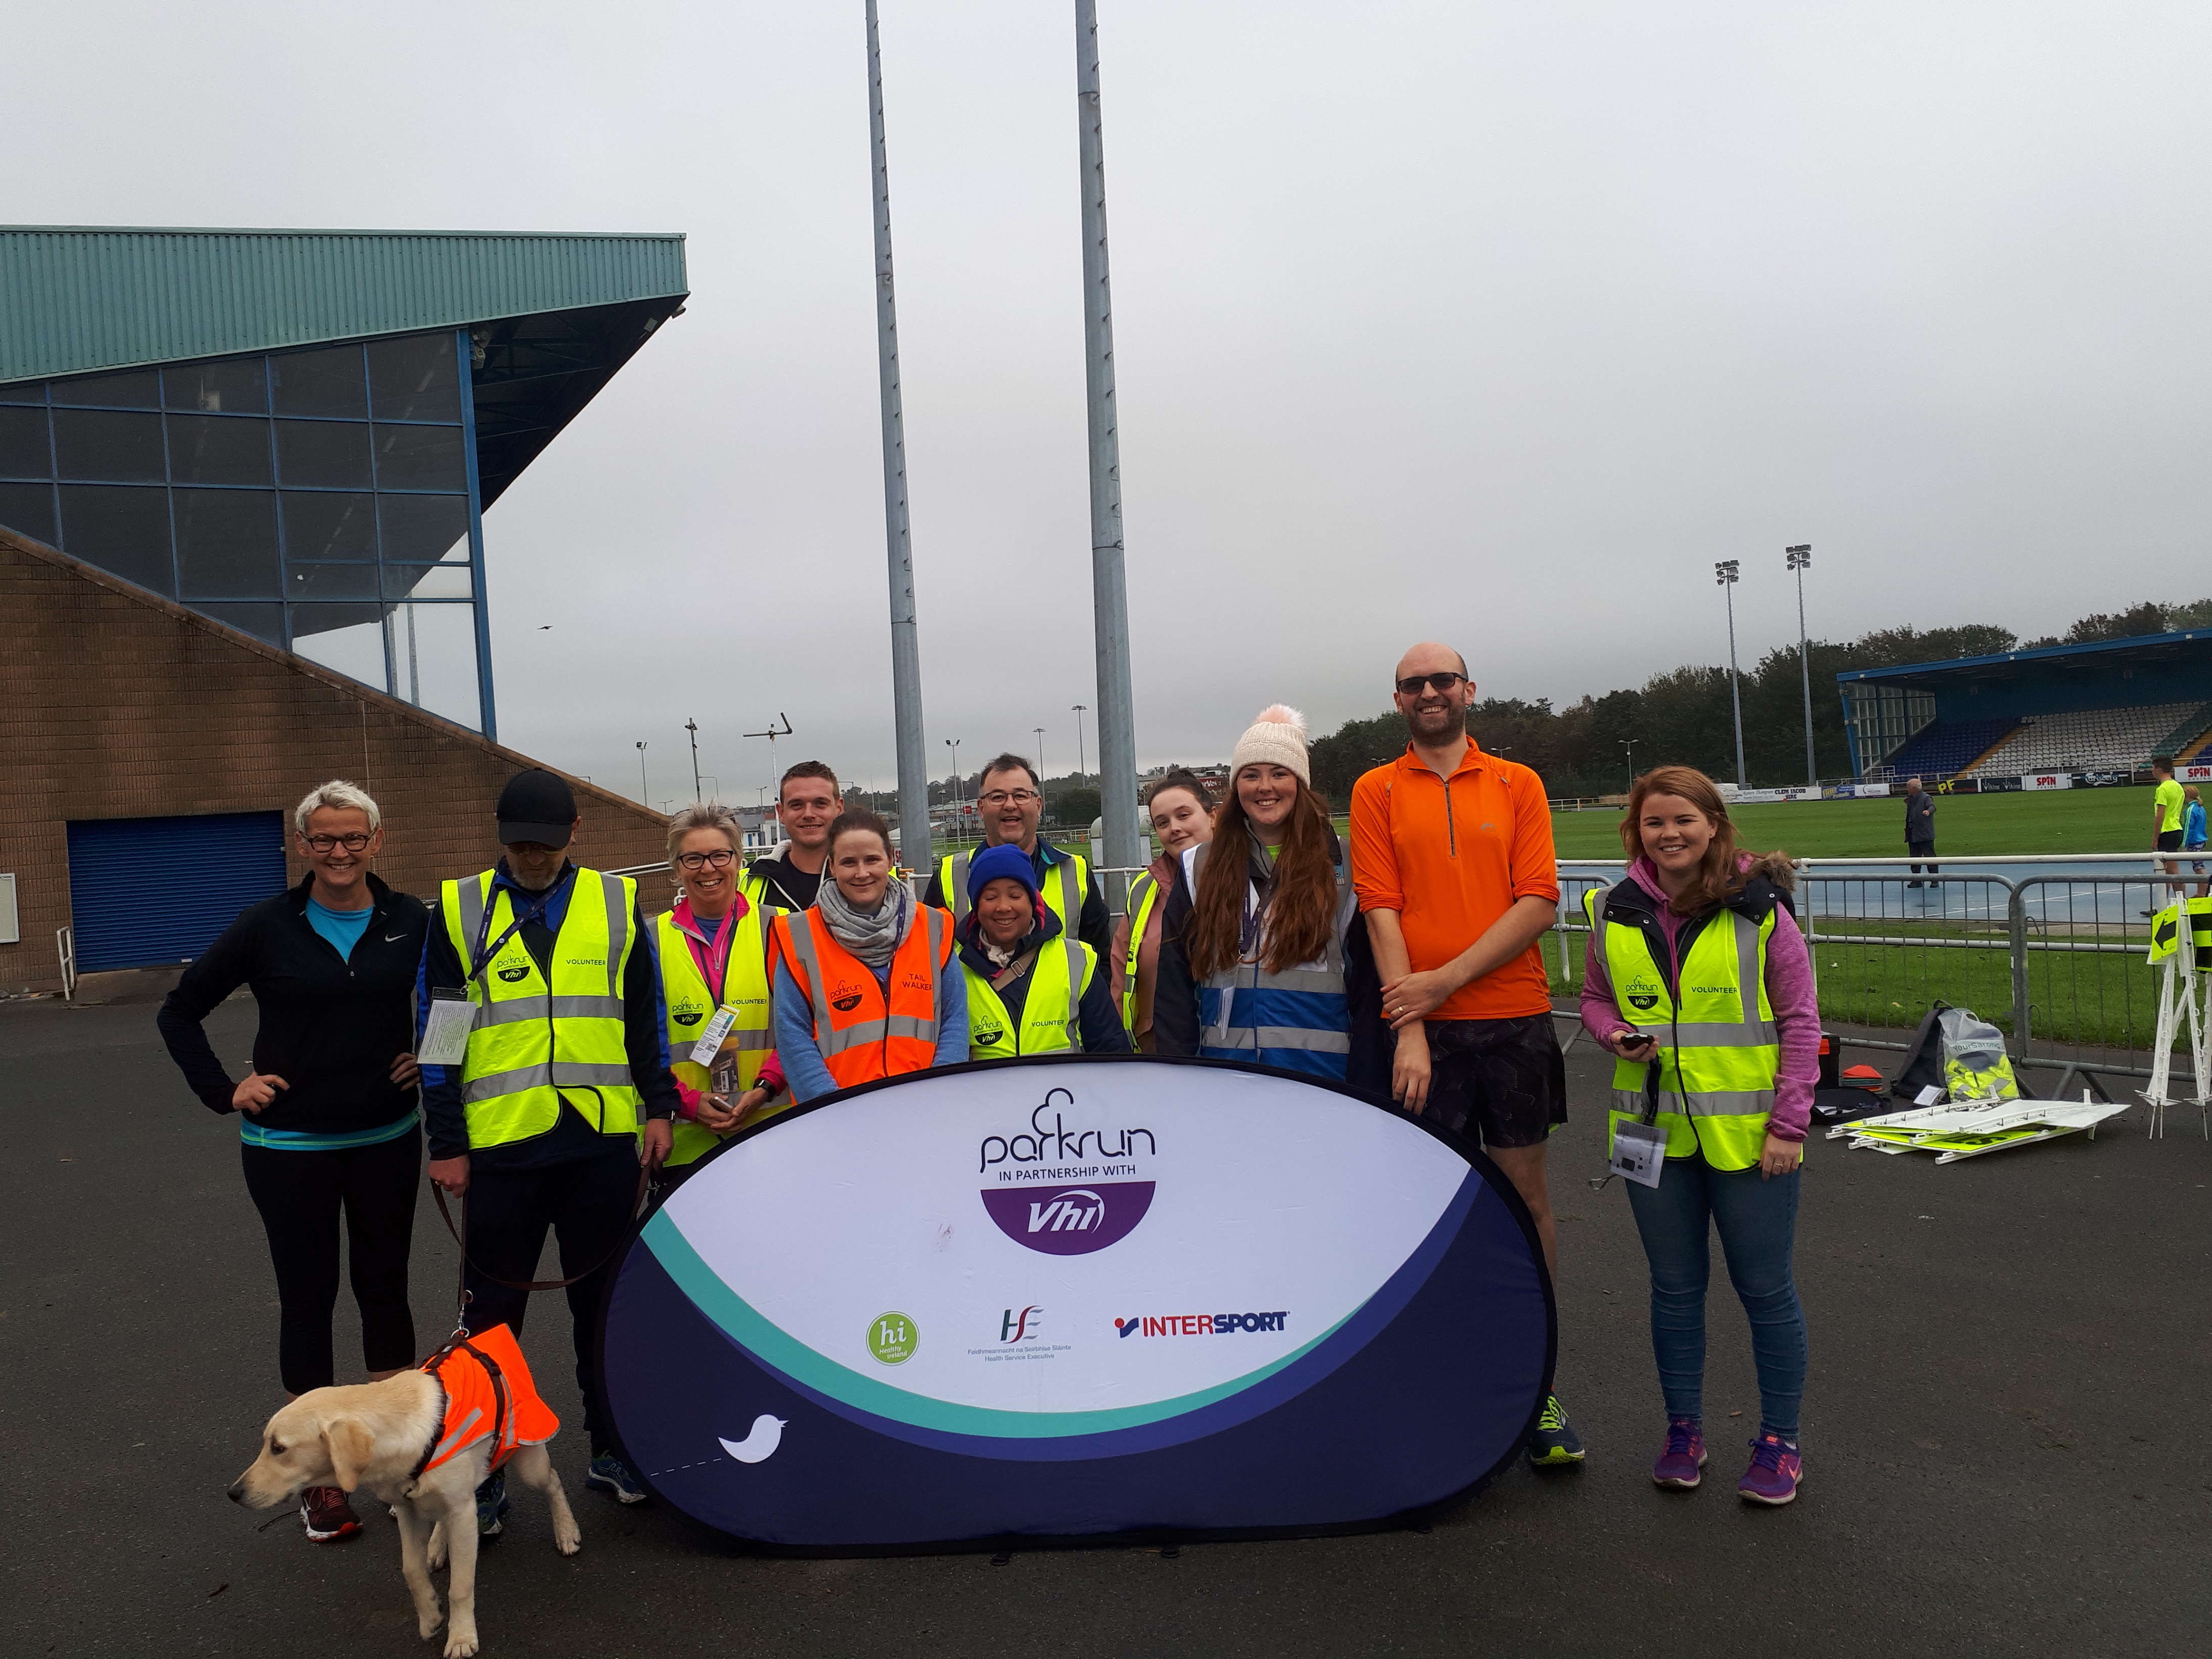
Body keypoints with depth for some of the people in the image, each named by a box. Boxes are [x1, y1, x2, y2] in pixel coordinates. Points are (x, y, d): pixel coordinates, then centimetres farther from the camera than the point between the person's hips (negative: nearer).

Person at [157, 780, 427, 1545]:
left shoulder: (411, 922, -5)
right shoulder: (267, 927, -7)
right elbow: (179, 1012, 3)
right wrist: (224, 1091, -4)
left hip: (386, 1142, 1)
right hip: (289, 1149, -1)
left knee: (384, 1289, 11)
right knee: (308, 1299, 7)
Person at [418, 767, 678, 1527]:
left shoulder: (616, 902, 5)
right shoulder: (459, 909, 2)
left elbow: (646, 1013, 10)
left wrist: (659, 1107, 4)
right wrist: (446, 1143, -1)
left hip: (604, 1139, 1)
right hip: (501, 1144, -1)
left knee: (604, 1300, 13)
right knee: (493, 1312, 8)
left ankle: (610, 1448, 28)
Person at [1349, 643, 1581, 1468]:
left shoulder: (1517, 785, 8)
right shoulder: (1376, 791, 7)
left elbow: (1539, 904, -2)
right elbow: (1382, 912, -1)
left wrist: (1444, 980, -12)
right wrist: (1408, 1025, -11)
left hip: (1514, 1018, 1)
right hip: (1422, 1027, 0)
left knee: (1525, 1196, 5)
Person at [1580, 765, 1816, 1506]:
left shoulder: (1759, 910, -5)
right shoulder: (1613, 914, 3)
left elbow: (1799, 1020, -2)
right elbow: (1594, 999, 16)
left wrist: (1789, 1121, -8)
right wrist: (1617, 1035, -7)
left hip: (1747, 1132, -2)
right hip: (1653, 1131, 3)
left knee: (1765, 1288, 7)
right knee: (1675, 1286, 13)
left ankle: (1779, 1442, 23)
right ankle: (1683, 1430, 28)